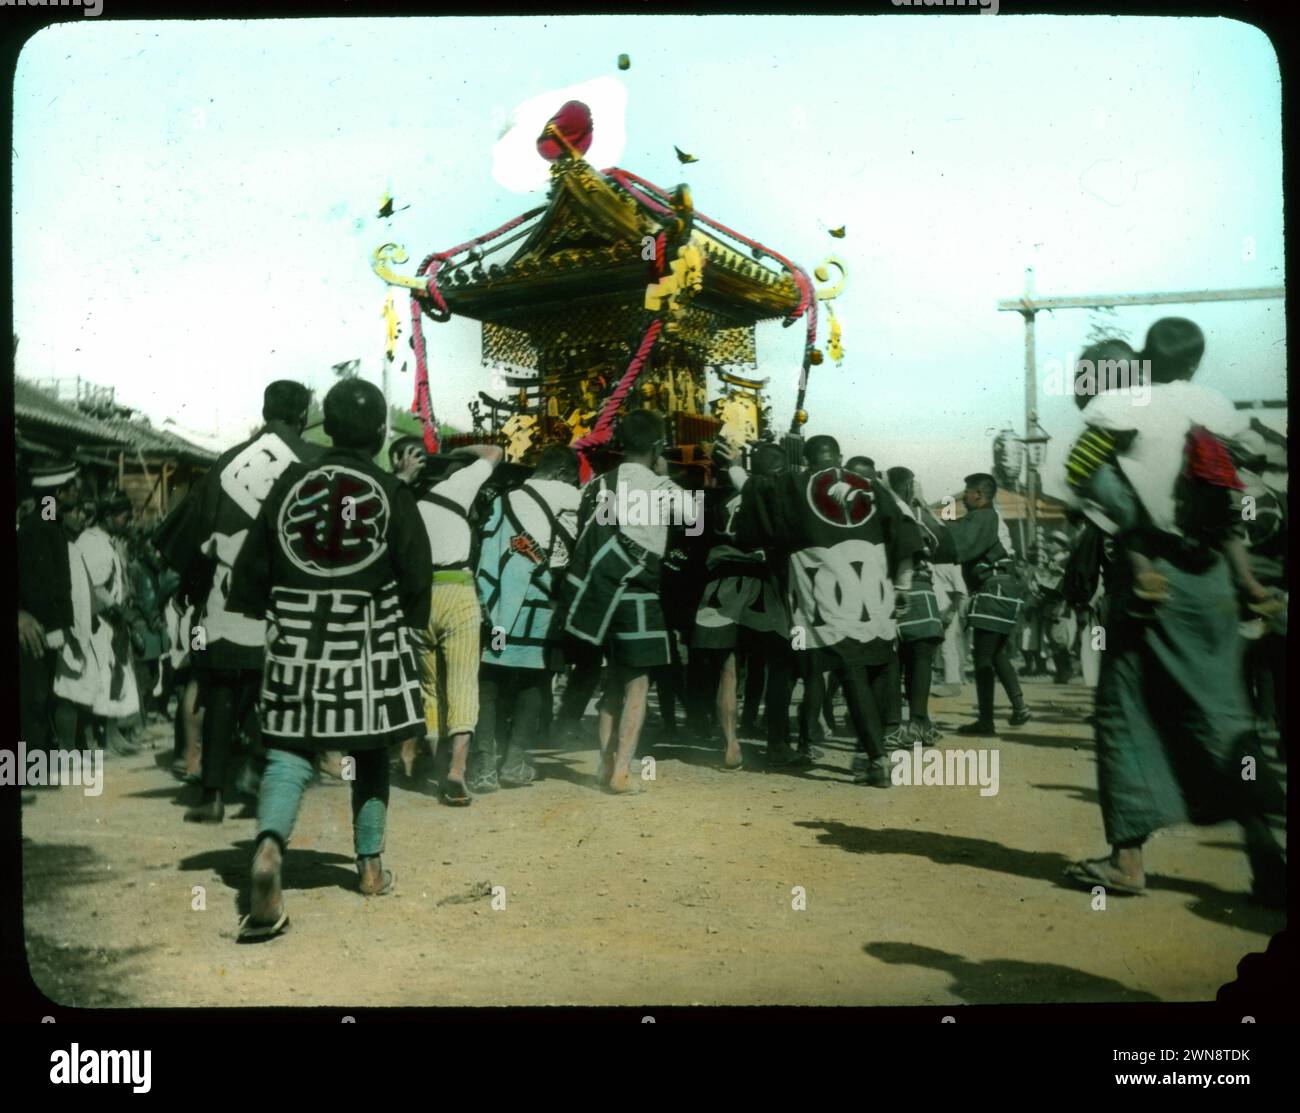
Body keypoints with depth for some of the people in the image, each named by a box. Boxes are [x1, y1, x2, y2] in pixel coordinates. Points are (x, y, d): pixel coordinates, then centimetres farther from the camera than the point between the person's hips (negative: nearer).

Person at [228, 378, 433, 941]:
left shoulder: (292, 482, 3)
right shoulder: (392, 494, -4)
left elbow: (252, 561, 6)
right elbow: (417, 577, -2)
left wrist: (258, 610, 21)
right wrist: (409, 628, 14)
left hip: (297, 638, 1)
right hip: (369, 640, -1)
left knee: (289, 752, 2)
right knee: (370, 752, 14)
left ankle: (270, 843, -25)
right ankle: (371, 864, 23)